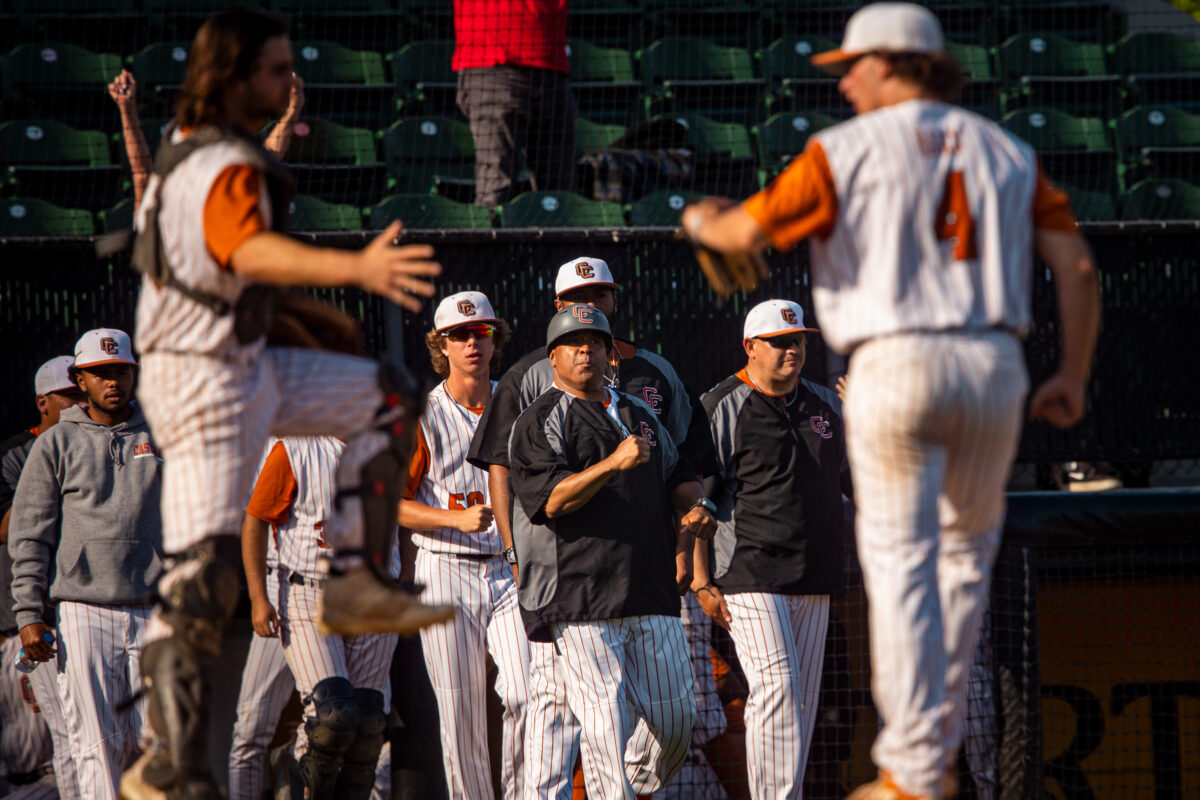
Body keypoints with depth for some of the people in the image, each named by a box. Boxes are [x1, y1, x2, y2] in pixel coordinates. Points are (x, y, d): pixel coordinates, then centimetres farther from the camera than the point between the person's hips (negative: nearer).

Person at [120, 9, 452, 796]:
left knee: (389, 398, 14)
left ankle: (355, 581, 8)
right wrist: (357, 268, -57)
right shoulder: (227, 172, -22)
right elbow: (252, 252, -43)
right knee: (204, 575, -11)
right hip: (204, 383, -10)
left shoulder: (189, 141, 10)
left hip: (246, 366, 10)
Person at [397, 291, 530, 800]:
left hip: (510, 569, 2)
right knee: (460, 709, -2)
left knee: (526, 694, -14)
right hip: (447, 571, -2)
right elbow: (391, 503, -3)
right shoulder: (422, 417, 0)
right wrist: (457, 518, -16)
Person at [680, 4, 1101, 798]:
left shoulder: (846, 150, 1)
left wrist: (702, 222, 22)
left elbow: (745, 233, -2)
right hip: (994, 368, 4)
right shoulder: (1005, 153, 14)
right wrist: (1074, 377, 12)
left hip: (894, 368, -4)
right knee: (966, 547, 23)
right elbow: (1077, 264, 6)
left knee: (902, 567, -1)